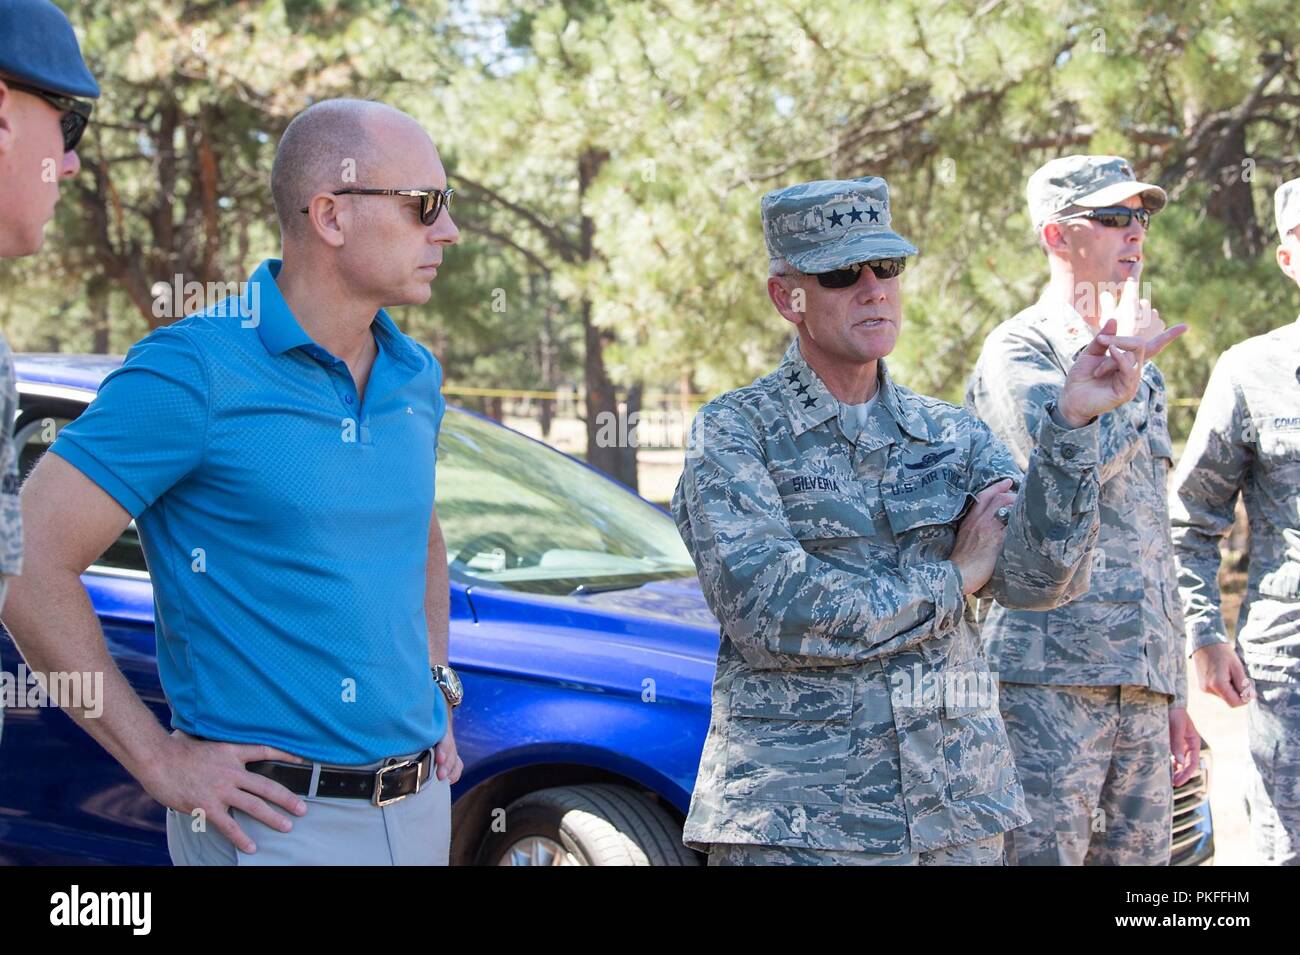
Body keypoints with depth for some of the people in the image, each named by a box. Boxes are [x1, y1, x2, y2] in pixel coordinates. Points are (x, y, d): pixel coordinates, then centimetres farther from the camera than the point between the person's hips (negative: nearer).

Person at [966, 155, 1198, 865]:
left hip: (1140, 689, 8)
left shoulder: (1143, 376, 22)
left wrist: (1174, 693, 21)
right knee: (1040, 852, -8)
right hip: (1048, 675, -7)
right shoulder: (1019, 349, -3)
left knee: (1140, 853, 7)